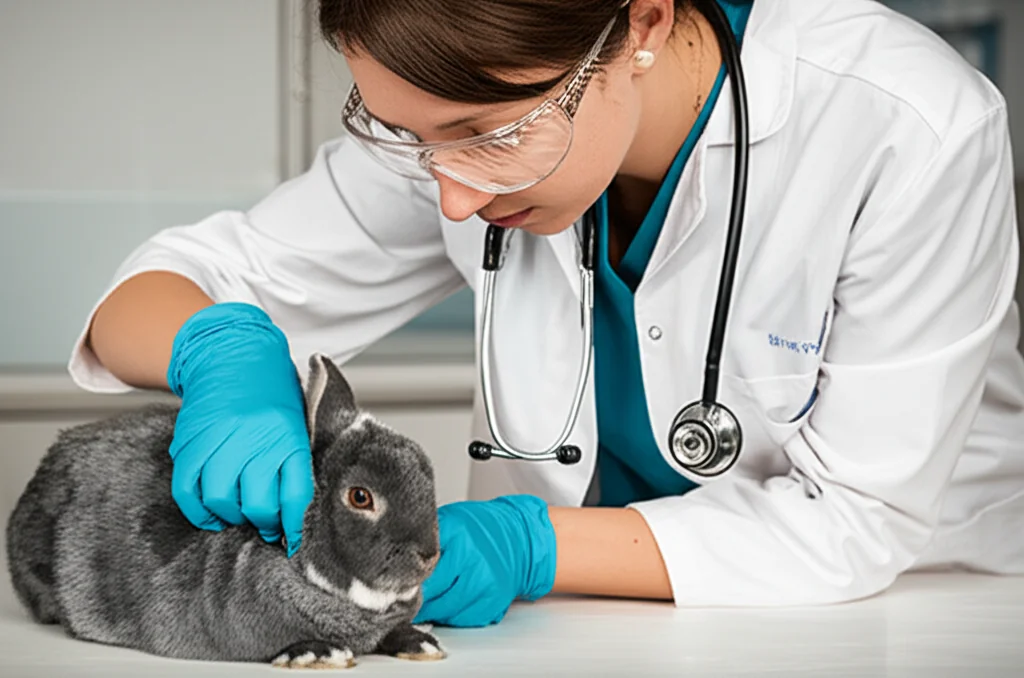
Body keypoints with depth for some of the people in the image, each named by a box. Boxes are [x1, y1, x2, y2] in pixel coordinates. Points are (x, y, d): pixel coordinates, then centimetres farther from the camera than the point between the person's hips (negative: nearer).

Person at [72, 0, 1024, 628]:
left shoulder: (912, 130, -23)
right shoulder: (466, 108, -13)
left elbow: (859, 519, -18)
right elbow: (181, 282, -4)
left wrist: (532, 546, -27)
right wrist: (220, 350, -27)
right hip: (594, 629, 2)